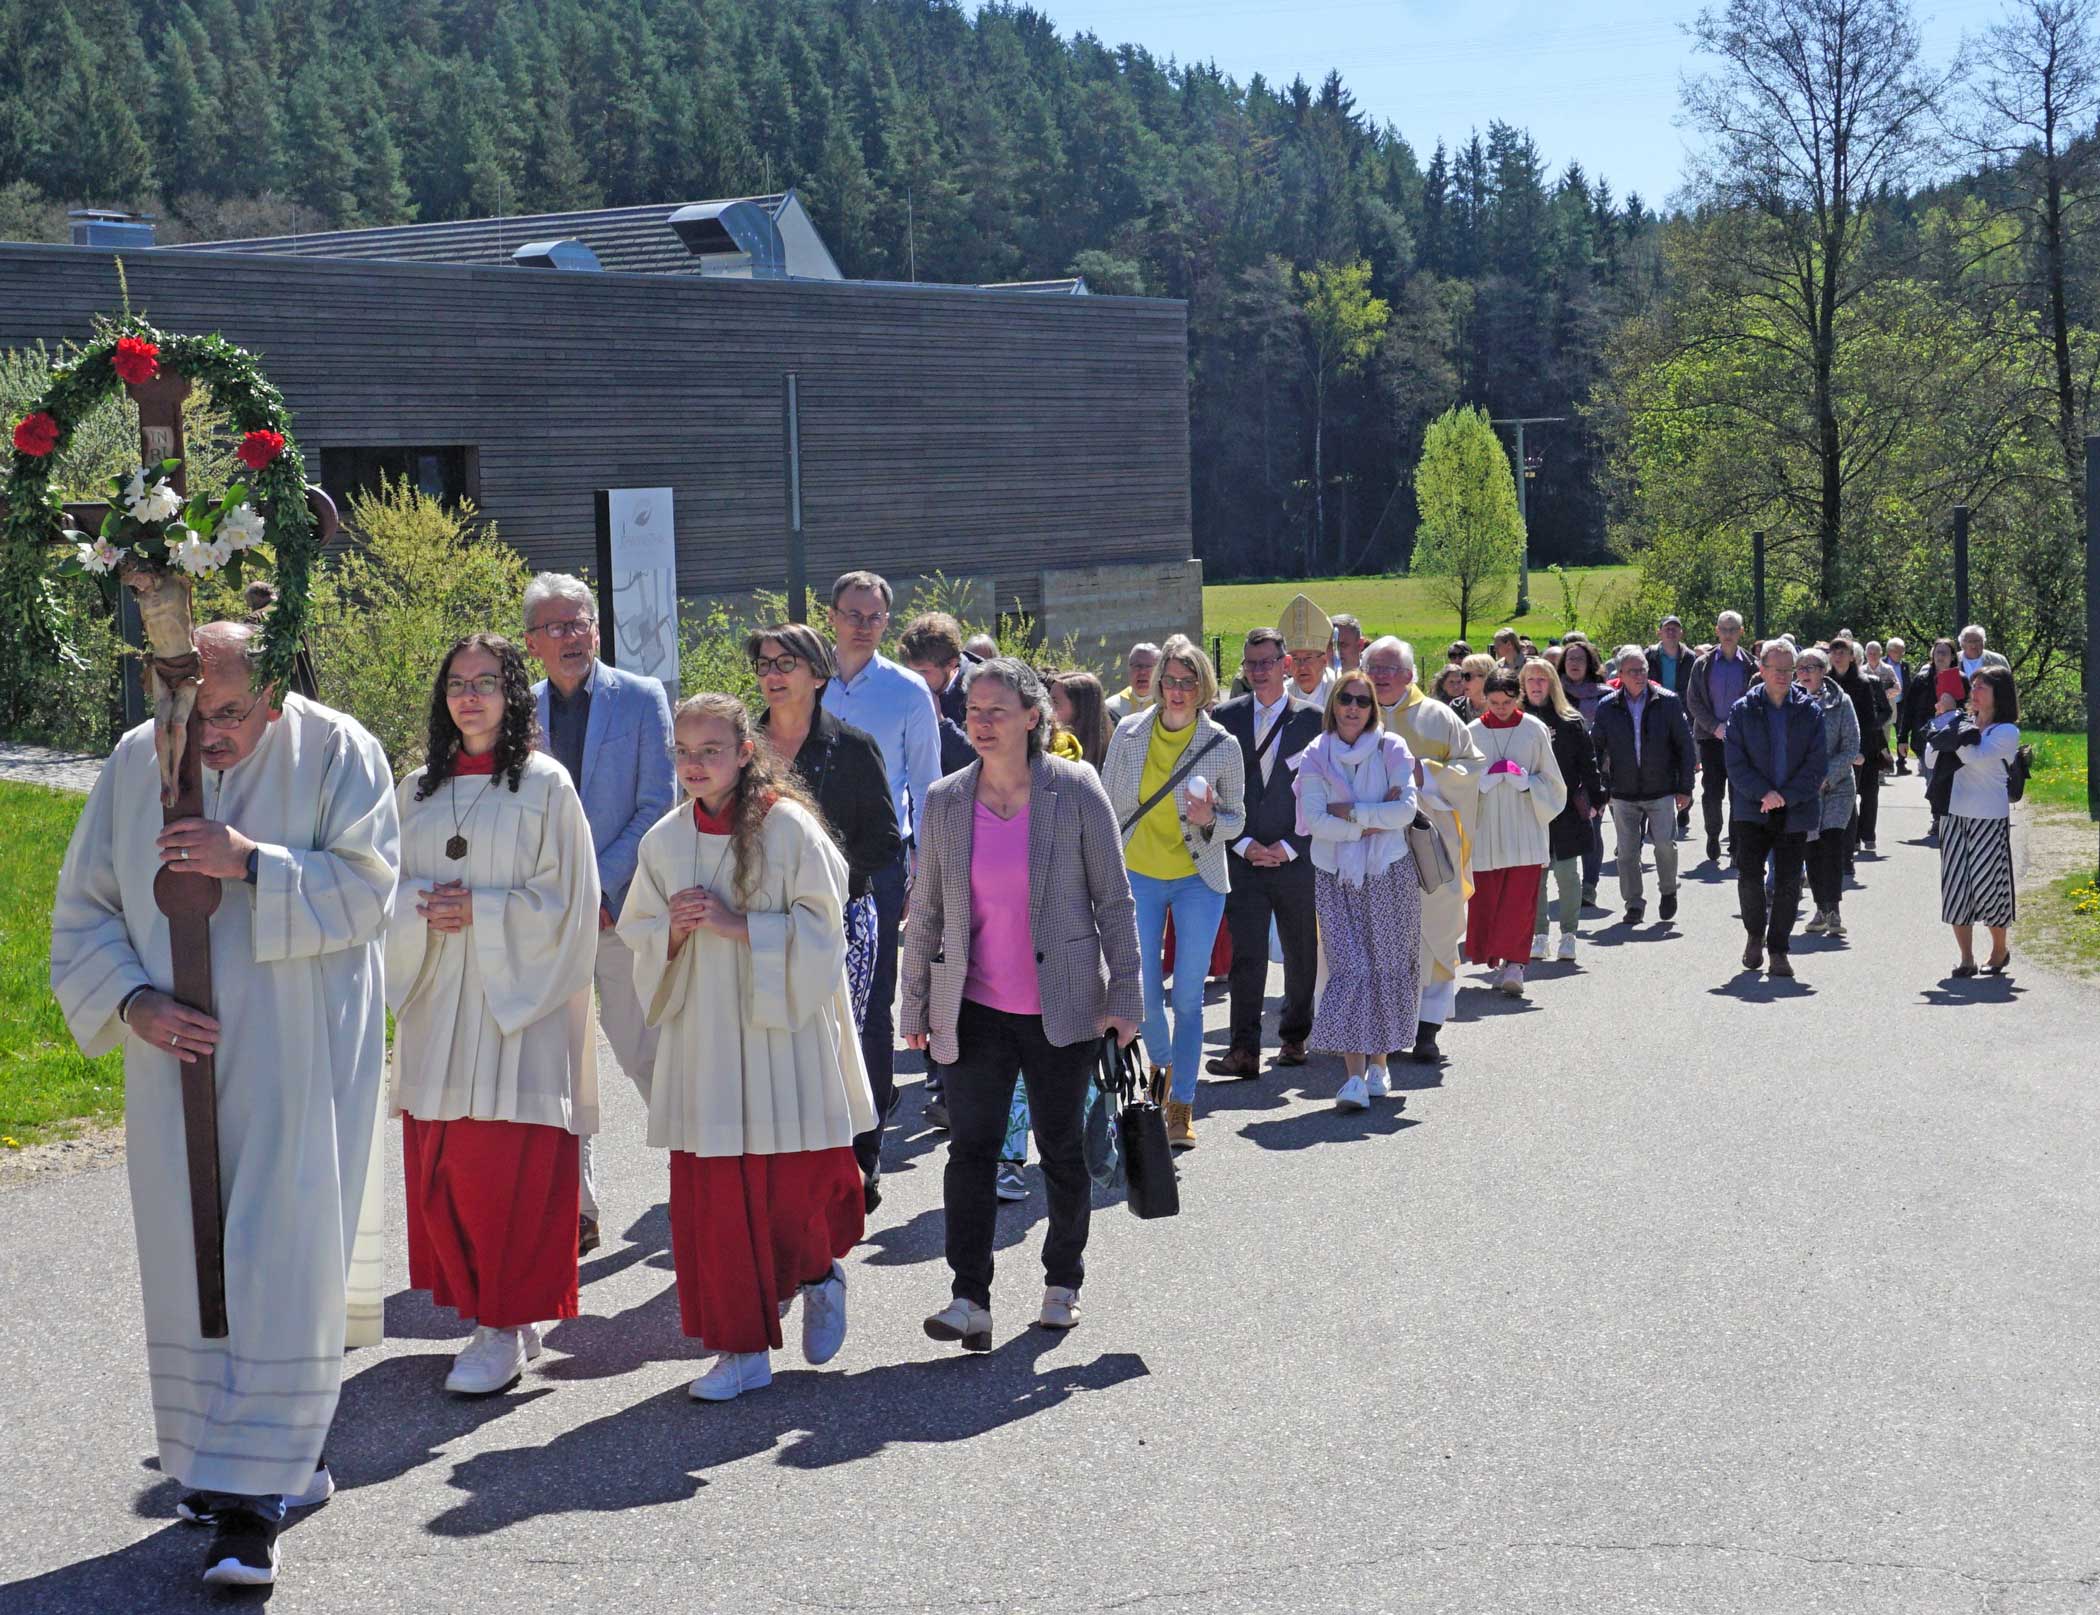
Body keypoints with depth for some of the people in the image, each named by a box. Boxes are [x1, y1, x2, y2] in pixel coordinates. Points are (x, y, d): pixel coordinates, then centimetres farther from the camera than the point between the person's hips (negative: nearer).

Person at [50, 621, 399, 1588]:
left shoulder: (335, 752, -6)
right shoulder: (136, 763, 2)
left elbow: (368, 889, -11)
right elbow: (84, 910, 6)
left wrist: (254, 866, -23)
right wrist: (132, 1002, -10)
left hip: (297, 1064, -4)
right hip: (177, 1054, 4)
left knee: (280, 1261, -6)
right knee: (189, 1257, 8)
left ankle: (254, 1495, -3)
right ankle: (280, 1462, 24)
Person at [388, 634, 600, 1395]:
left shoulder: (545, 784, -2)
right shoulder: (418, 789, 13)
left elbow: (565, 902, -5)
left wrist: (480, 912, -14)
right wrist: (424, 908, -7)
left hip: (514, 1001, -5)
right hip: (437, 1004, 5)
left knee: (506, 1169, -7)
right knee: (440, 1167, 5)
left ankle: (507, 1328, 1)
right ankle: (486, 1306, 18)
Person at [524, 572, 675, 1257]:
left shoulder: (641, 699, -2)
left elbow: (659, 806, -5)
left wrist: (599, 883, -12)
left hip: (622, 908, -3)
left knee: (644, 1053, 2)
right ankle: (575, 1209, 13)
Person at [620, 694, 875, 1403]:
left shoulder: (788, 827, -7)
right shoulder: (665, 840, 7)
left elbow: (821, 927, -8)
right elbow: (639, 936, 13)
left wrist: (737, 926, -18)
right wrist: (675, 929, -8)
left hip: (779, 1032, -4)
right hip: (702, 1038, 4)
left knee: (792, 1182, 1)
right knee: (712, 1193, 1)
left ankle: (818, 1274, 34)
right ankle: (743, 1350, 10)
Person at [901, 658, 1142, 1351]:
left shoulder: (1076, 791, -6)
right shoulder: (945, 801, 1)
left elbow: (1114, 899, -2)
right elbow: (925, 912, 7)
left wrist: (1124, 996, -5)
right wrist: (916, 1007, 8)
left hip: (1062, 1008, -1)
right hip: (976, 1008, 2)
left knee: (1062, 1148, 9)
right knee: (970, 1146, -6)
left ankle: (1063, 1282, 27)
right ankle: (970, 1299, -4)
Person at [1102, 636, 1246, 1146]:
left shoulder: (1222, 745, -7)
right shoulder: (1129, 733, -3)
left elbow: (1237, 820, 2)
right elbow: (1107, 804, 8)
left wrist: (1208, 821, -19)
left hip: (1197, 878, -1)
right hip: (1137, 874, 1)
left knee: (1188, 997, -1)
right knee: (1145, 993, 4)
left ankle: (1181, 1104, 10)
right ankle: (1163, 1062, 36)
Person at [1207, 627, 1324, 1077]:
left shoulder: (1311, 718, 0)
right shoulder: (1226, 717, 5)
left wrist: (1288, 847, -8)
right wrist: (1243, 844, -6)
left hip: (1297, 856, 0)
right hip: (1243, 855, 0)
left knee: (1302, 952, 11)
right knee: (1246, 954, -7)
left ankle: (1294, 1036, 28)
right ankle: (1244, 1051, -8)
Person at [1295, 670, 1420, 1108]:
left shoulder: (1390, 748, 2)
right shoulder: (1316, 756, 3)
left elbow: (1407, 809, -9)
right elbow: (1314, 819, -8)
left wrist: (1352, 812, -11)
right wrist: (1372, 822, -11)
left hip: (1389, 873, 0)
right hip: (1337, 876, 0)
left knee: (1387, 965, 3)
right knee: (1349, 968, -9)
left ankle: (1377, 1064, 17)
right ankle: (1354, 1074, -13)